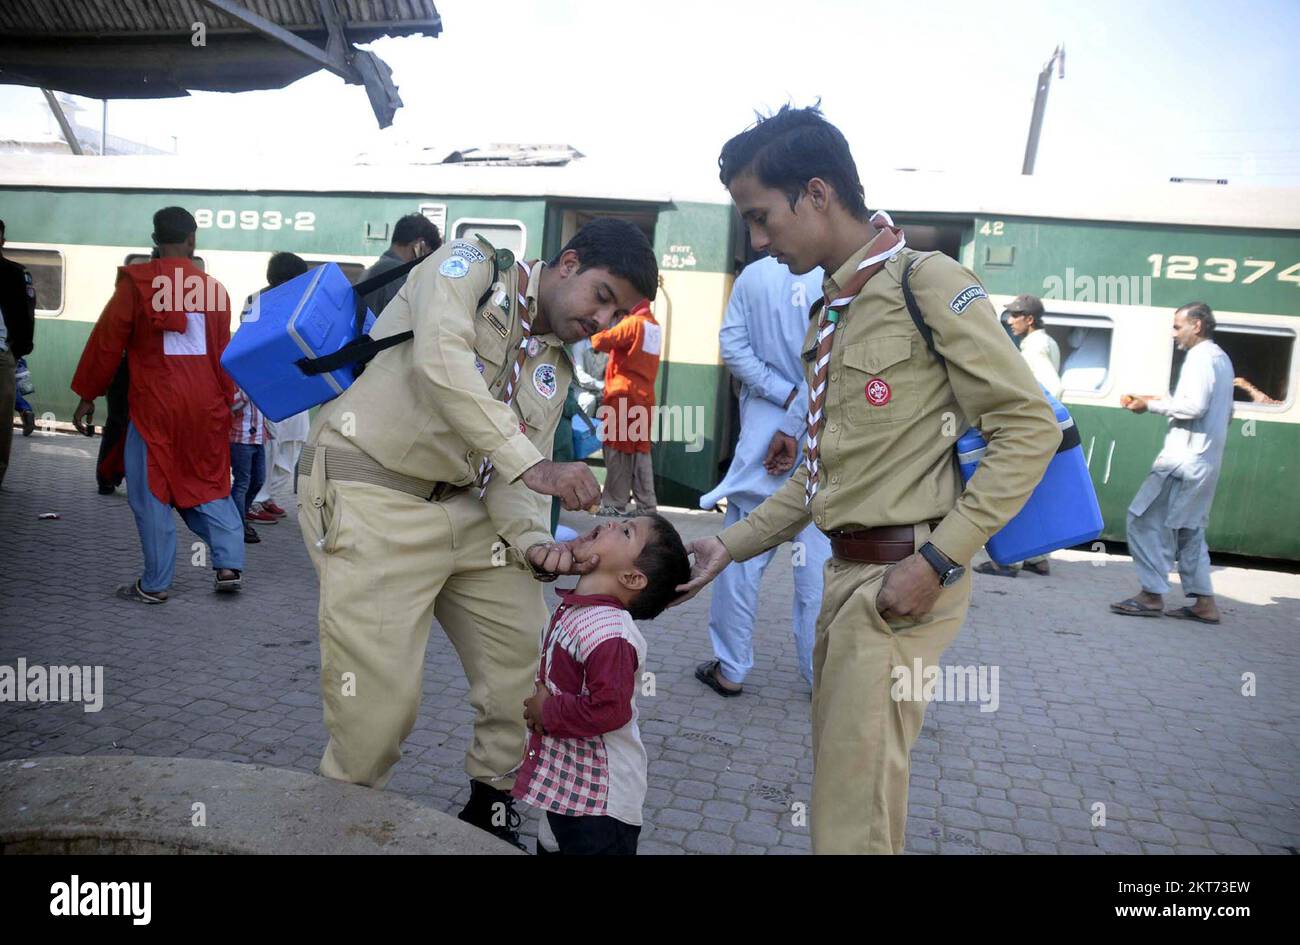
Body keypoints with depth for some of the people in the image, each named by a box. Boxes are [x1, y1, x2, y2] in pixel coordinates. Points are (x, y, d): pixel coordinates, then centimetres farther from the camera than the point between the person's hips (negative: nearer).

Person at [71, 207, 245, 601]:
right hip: (206, 406, 3)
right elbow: (224, 353, 6)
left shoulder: (137, 282, -4)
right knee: (210, 484, 16)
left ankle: (155, 584, 10)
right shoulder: (214, 287, 5)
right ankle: (229, 564, 6)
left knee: (151, 494, 6)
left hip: (155, 403, -3)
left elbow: (106, 341, -2)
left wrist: (86, 396, 6)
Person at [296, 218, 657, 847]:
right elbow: (442, 362, -25)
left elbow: (513, 476, 5)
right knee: (380, 697, -10)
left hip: (463, 506, 7)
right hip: (370, 494, -7)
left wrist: (534, 544, -16)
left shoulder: (555, 369, 12)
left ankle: (492, 809, 28)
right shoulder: (471, 264, -5)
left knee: (523, 655, 6)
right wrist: (532, 465, -32)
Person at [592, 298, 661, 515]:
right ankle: (647, 506, 12)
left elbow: (601, 341, -11)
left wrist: (596, 332, 8)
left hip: (624, 396, -8)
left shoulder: (633, 323, -12)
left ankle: (614, 506, 1)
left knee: (618, 452, -2)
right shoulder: (654, 325, 14)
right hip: (644, 397, 8)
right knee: (640, 452, 10)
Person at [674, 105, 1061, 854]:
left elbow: (1031, 426, -13)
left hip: (901, 576, -8)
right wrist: (735, 544, 12)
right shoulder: (830, 314, 15)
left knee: (855, 806, -3)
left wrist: (939, 559, -19)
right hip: (848, 569, 8)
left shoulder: (926, 282, -10)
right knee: (842, 782, 18)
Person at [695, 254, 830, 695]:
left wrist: (785, 395, -7)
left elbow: (733, 347, -8)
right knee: (818, 560, 8)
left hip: (761, 432, 1)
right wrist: (796, 426, -12)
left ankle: (731, 670, 16)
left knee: (742, 556, 8)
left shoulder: (753, 276, 0)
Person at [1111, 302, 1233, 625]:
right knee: (1188, 528, 14)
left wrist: (1152, 404, -10)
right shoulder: (1222, 359, 20)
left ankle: (1152, 595, -8)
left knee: (1146, 519, -8)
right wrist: (1165, 402, 18)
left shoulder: (1201, 357, -10)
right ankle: (1204, 602, 15)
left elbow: (1195, 405, -22)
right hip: (1206, 459, 10)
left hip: (1185, 458, -10)